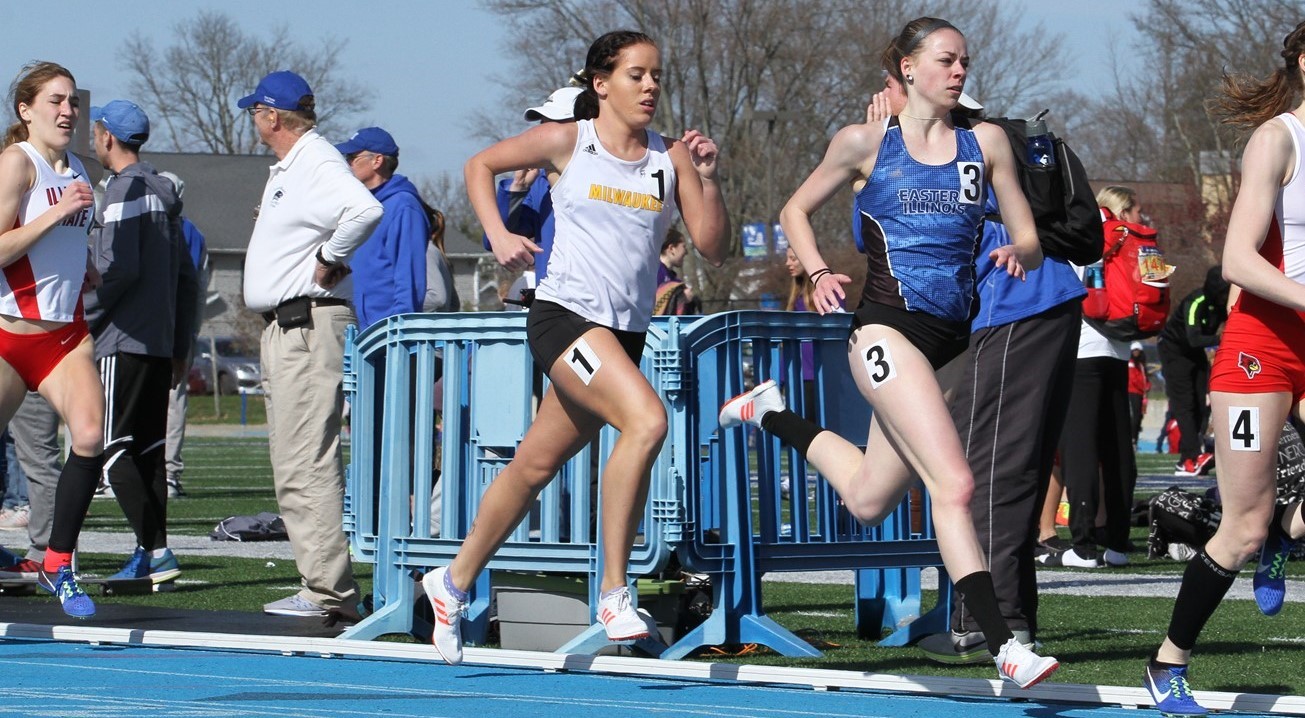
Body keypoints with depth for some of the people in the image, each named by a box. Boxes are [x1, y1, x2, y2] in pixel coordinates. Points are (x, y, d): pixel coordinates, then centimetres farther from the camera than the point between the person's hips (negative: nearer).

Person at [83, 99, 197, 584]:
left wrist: (84, 318, -7)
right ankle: (150, 558, 8)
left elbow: (119, 268, -19)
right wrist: (180, 348, 19)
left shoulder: (123, 190, -9)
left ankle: (156, 551, -19)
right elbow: (184, 277, 18)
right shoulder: (163, 193, 17)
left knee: (114, 451, -9)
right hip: (161, 342, 9)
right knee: (148, 451, 9)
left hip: (124, 341, -9)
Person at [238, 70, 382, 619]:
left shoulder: (318, 163, -14)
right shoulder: (288, 167, 20)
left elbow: (365, 208, -32)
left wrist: (328, 260, -21)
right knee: (295, 465, 13)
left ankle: (328, 591, -15)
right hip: (283, 327, 11)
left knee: (306, 465, -14)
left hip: (309, 323, -11)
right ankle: (324, 586, 16)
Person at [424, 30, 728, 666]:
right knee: (646, 419, -29)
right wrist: (497, 235, -1)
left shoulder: (670, 158, 6)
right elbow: (481, 166, 13)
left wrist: (707, 179, -11)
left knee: (535, 466, 15)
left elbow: (713, 249, 3)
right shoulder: (566, 142, -1)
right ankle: (613, 591, -22)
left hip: (627, 332, 5)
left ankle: (455, 582, 34)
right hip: (566, 315, -5)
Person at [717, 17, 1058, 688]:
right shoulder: (866, 142, 3)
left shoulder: (985, 142, 10)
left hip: (951, 341, 5)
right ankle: (1005, 647, -20)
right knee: (954, 484, -20)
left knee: (869, 500, 14)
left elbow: (1031, 244, 10)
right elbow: (796, 211, 15)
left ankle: (773, 413, 38)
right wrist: (819, 272, -3)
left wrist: (1016, 253, -14)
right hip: (888, 326, -5)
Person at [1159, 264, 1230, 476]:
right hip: (1174, 350, -7)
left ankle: (1186, 462, -2)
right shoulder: (1196, 302, -30)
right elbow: (1194, 339, -40)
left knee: (1201, 403, -2)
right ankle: (1193, 456, -27)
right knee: (1184, 403, -16)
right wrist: (1220, 340, -51)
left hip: (1195, 353, 7)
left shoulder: (1224, 303, -9)